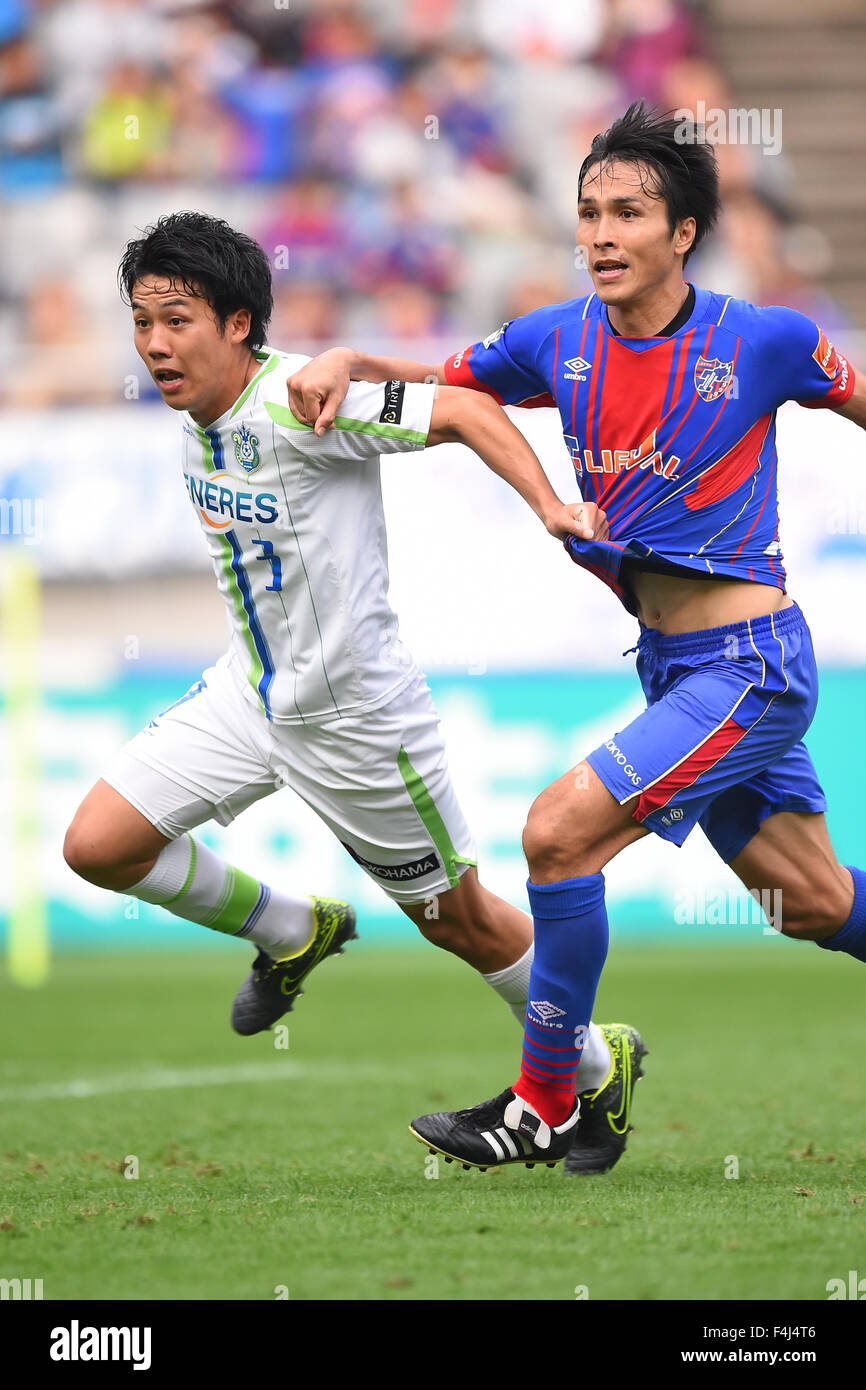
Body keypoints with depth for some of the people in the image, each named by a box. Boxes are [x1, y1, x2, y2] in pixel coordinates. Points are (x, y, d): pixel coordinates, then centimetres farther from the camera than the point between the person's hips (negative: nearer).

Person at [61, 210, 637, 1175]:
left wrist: (550, 508, -39)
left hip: (353, 714, -7)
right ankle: (295, 934, 21)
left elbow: (463, 410, -28)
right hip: (247, 691, 7)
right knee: (98, 845, -2)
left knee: (454, 918, 8)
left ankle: (595, 1068, 32)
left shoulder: (298, 402, -26)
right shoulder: (200, 415, -1)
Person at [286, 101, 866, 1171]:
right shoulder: (559, 342, 2)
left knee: (559, 833, -17)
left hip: (750, 665, -6)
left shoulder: (761, 340, -12)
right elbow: (434, 387, 15)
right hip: (671, 668, 6)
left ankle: (543, 1108, -5)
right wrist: (347, 363, -3)